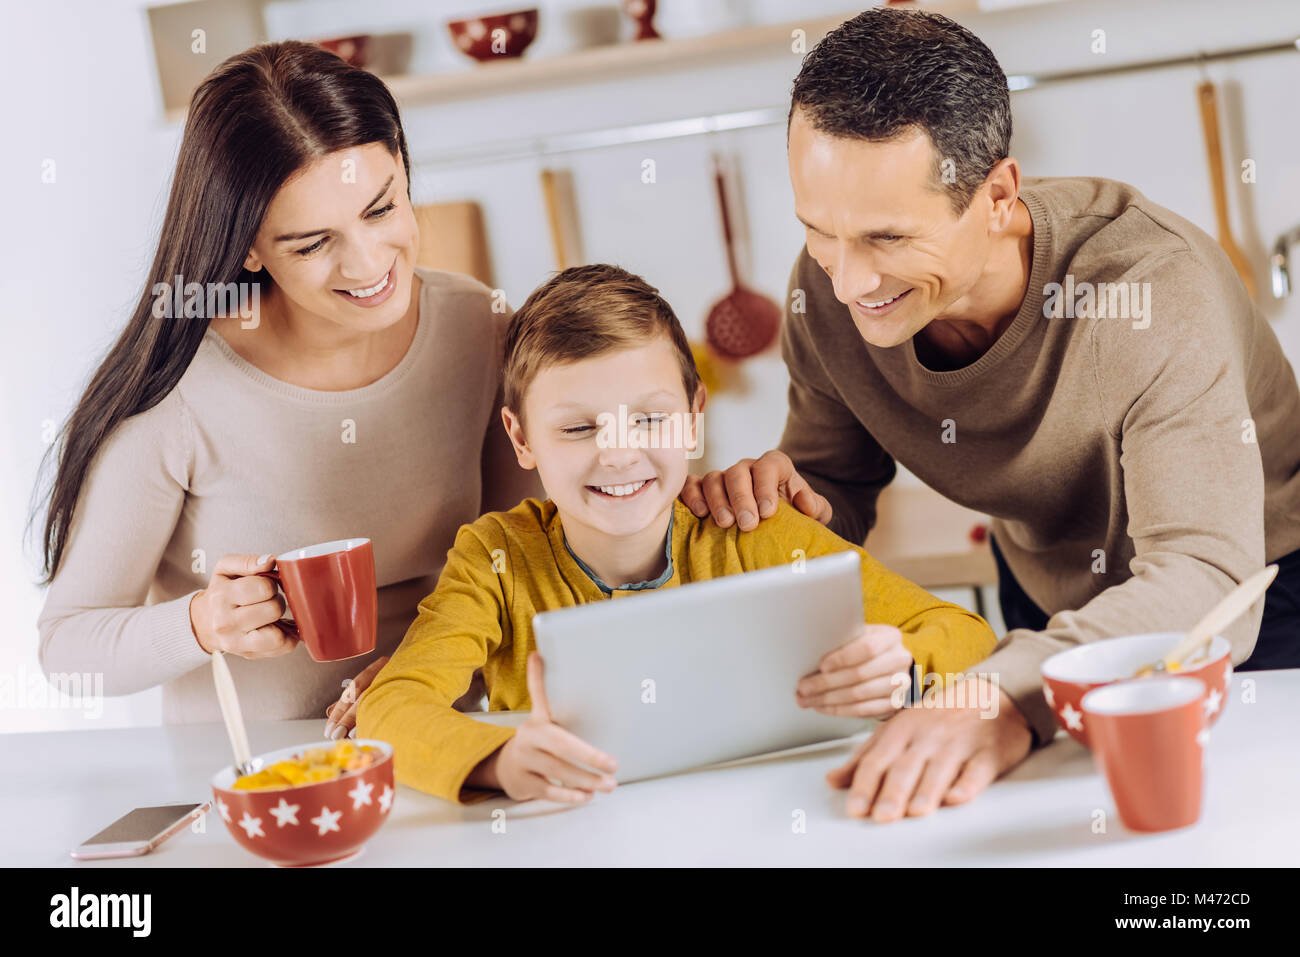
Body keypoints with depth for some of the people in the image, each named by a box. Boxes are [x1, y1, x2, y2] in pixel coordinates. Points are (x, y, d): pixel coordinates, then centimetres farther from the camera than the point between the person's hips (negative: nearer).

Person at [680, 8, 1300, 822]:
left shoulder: (1151, 283, -37)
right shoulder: (827, 292, -21)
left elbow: (1206, 581, -45)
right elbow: (840, 485, -5)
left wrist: (1010, 697, -63)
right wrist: (785, 502, -31)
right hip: (1048, 594, 4)